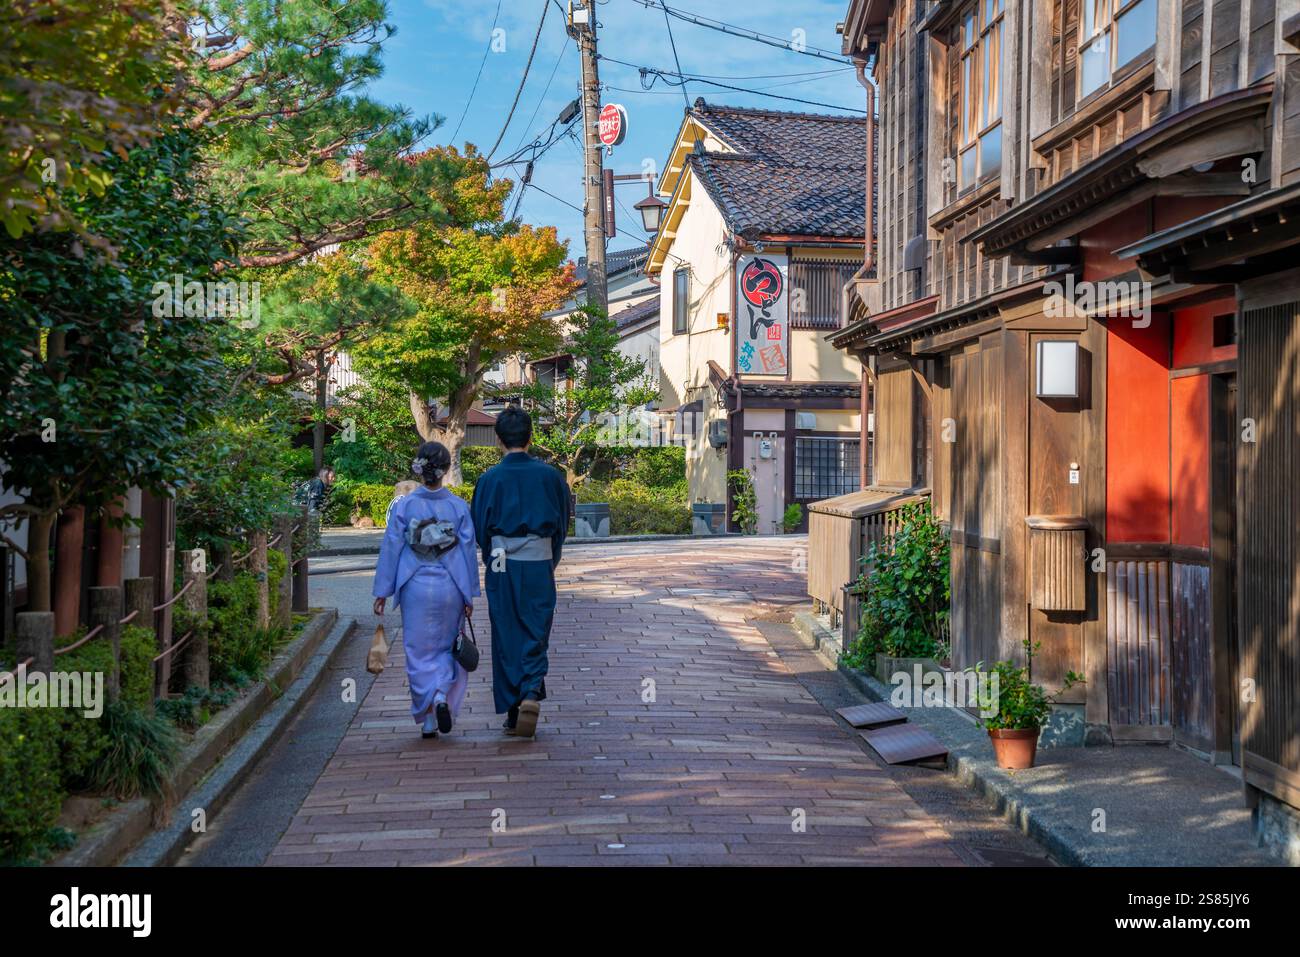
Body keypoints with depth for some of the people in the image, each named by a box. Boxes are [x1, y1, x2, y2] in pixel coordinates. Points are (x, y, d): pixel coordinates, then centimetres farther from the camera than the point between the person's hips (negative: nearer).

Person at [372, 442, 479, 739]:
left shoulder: (403, 506, -6)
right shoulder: (459, 507, -4)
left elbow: (391, 550, -3)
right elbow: (468, 551, 0)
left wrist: (382, 592, 4)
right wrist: (469, 595, 8)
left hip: (415, 588, 0)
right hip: (449, 588, 1)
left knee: (420, 650, 9)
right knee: (448, 646, 16)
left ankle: (429, 719, 7)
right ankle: (443, 695, -8)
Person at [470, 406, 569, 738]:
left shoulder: (490, 478, -5)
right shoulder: (550, 475, -2)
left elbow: (480, 527, 1)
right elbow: (562, 523, 6)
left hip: (502, 565, 0)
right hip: (540, 565, 1)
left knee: (506, 637, 9)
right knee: (536, 634, 8)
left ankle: (512, 712, 11)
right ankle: (532, 693, -16)